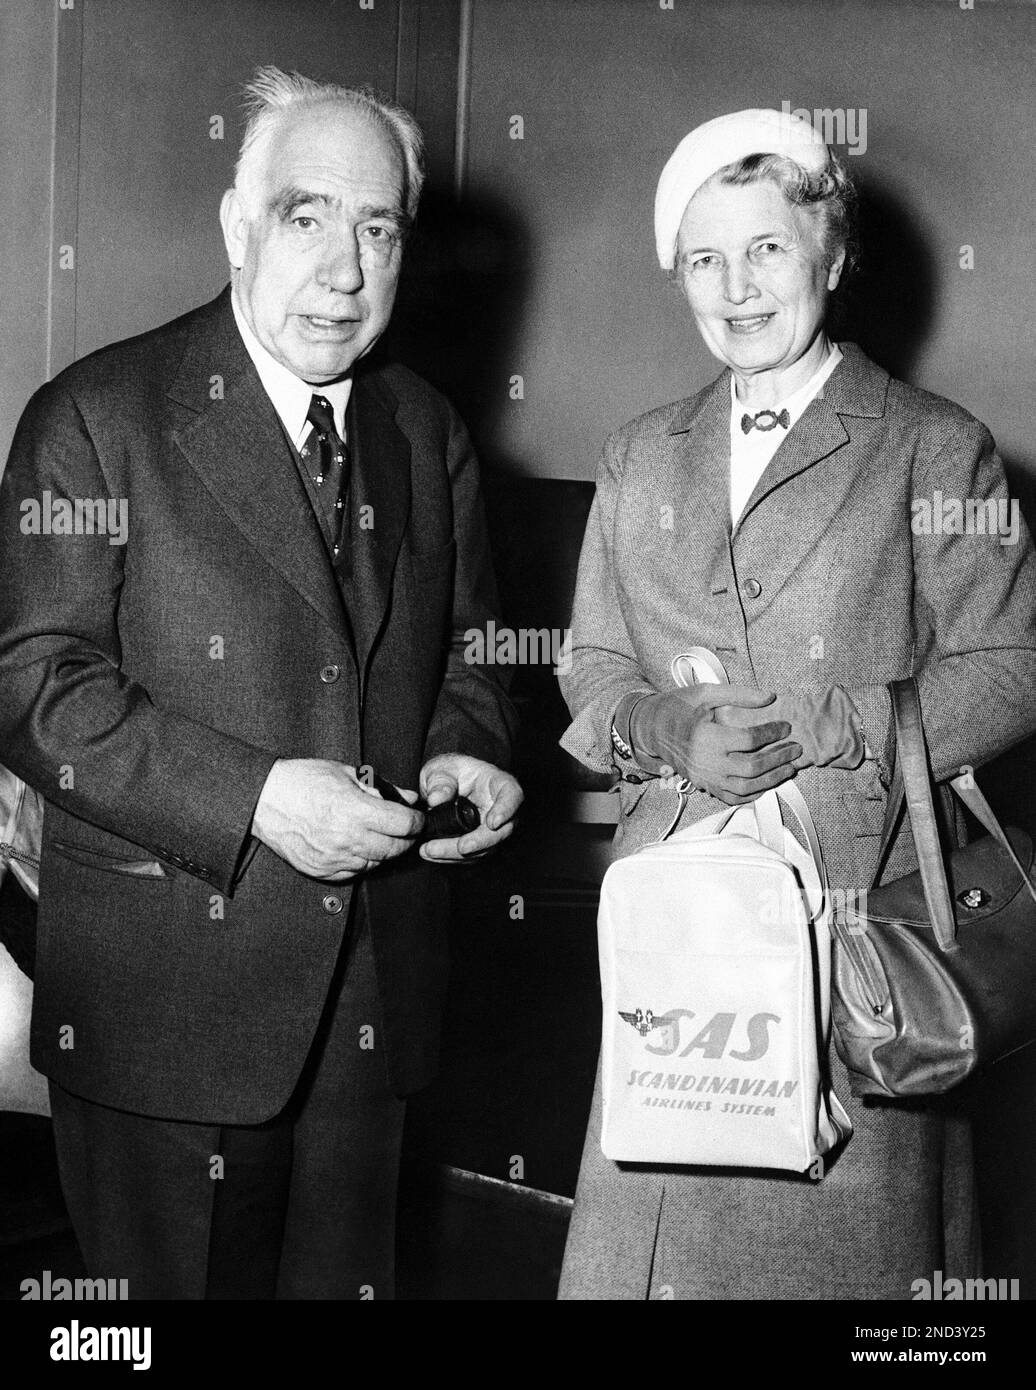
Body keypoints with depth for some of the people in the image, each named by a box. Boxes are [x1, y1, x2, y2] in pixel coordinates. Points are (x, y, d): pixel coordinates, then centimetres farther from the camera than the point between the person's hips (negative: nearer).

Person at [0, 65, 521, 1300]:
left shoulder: (428, 432, 9)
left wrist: (464, 751, -6)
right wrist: (254, 800, -23)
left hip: (374, 996, 5)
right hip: (166, 997, -4)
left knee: (344, 1277, 19)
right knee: (171, 1287, 11)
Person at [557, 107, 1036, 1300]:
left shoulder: (935, 451, 1)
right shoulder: (639, 457, 14)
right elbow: (591, 671, 13)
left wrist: (811, 730, -15)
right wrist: (670, 731, -9)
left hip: (858, 900, -3)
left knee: (841, 1231, 1)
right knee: (652, 1232, 5)